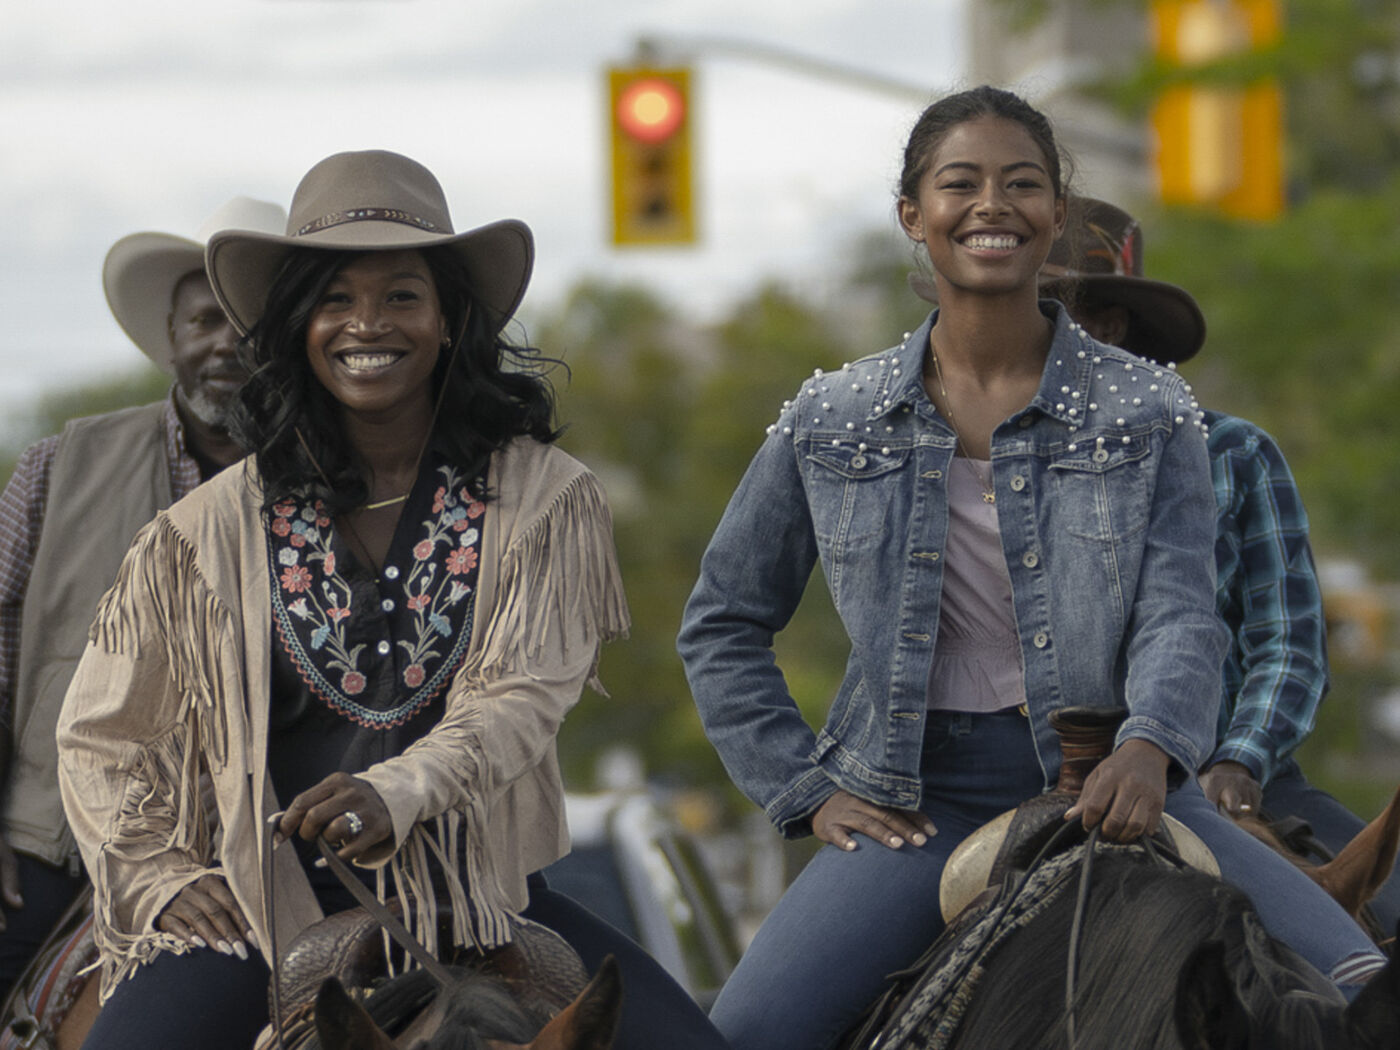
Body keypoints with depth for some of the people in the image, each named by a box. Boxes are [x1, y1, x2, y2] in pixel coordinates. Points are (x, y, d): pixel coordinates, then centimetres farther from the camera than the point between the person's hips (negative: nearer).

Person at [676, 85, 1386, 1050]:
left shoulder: (1149, 413, 5)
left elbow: (1180, 614, -5)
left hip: (1107, 785, 0)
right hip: (916, 798, 1)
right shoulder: (832, 423, 8)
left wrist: (1150, 748, -26)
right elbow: (723, 624, 16)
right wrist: (806, 790, 4)